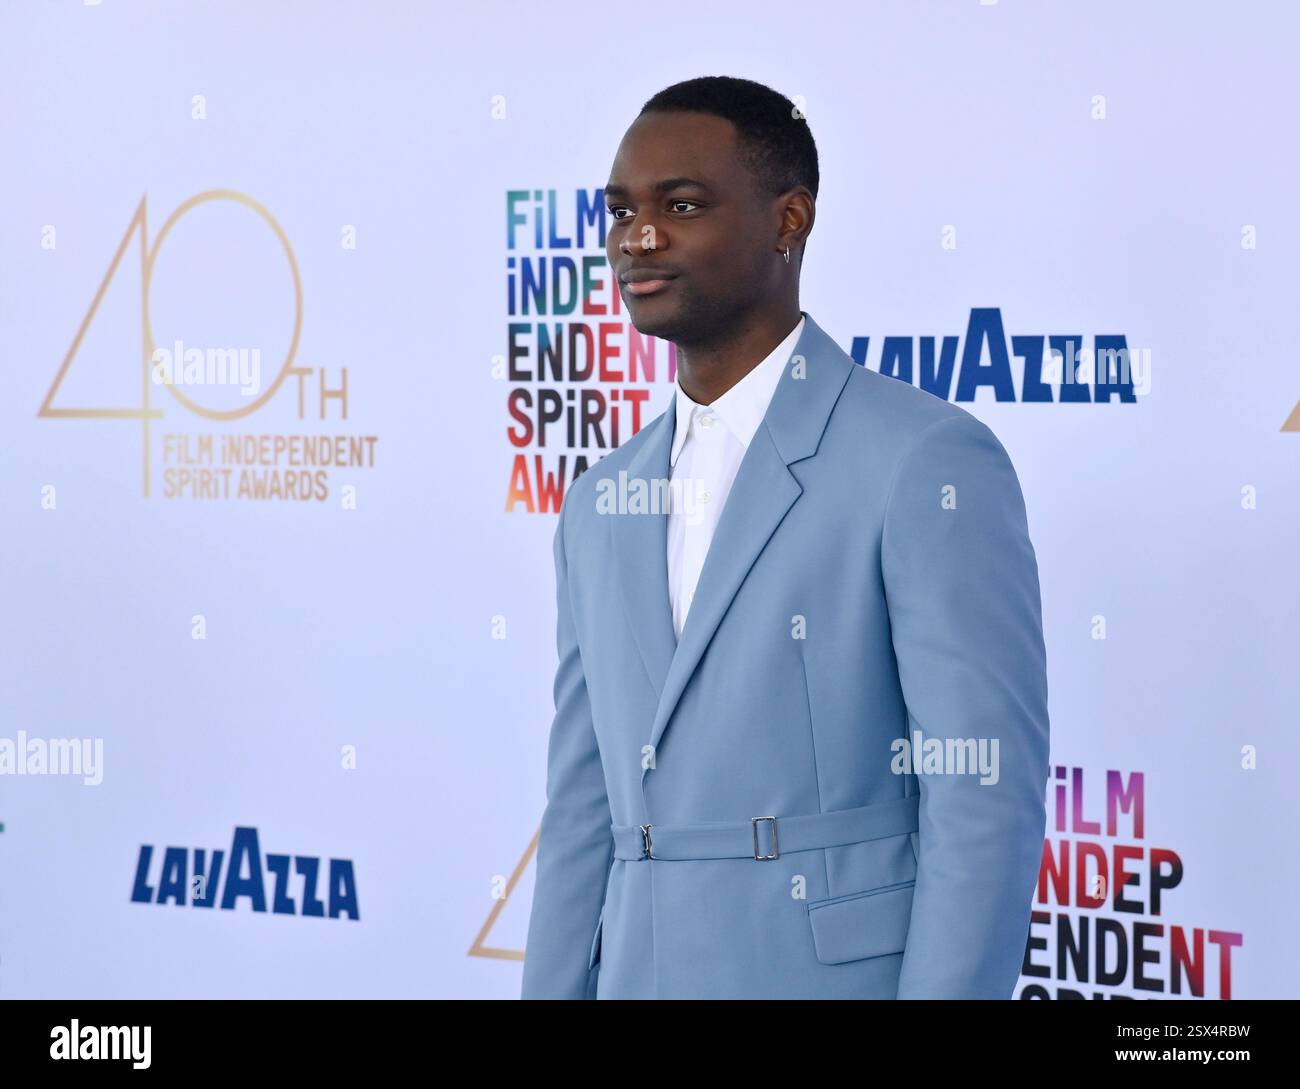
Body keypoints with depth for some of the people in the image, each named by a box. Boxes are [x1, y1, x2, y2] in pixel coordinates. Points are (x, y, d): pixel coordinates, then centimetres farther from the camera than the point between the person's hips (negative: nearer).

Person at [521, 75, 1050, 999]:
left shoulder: (929, 464, -9)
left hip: (845, 976, -6)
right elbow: (585, 814, 14)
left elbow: (985, 803, -14)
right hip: (641, 973, 6)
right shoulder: (604, 506, 13)